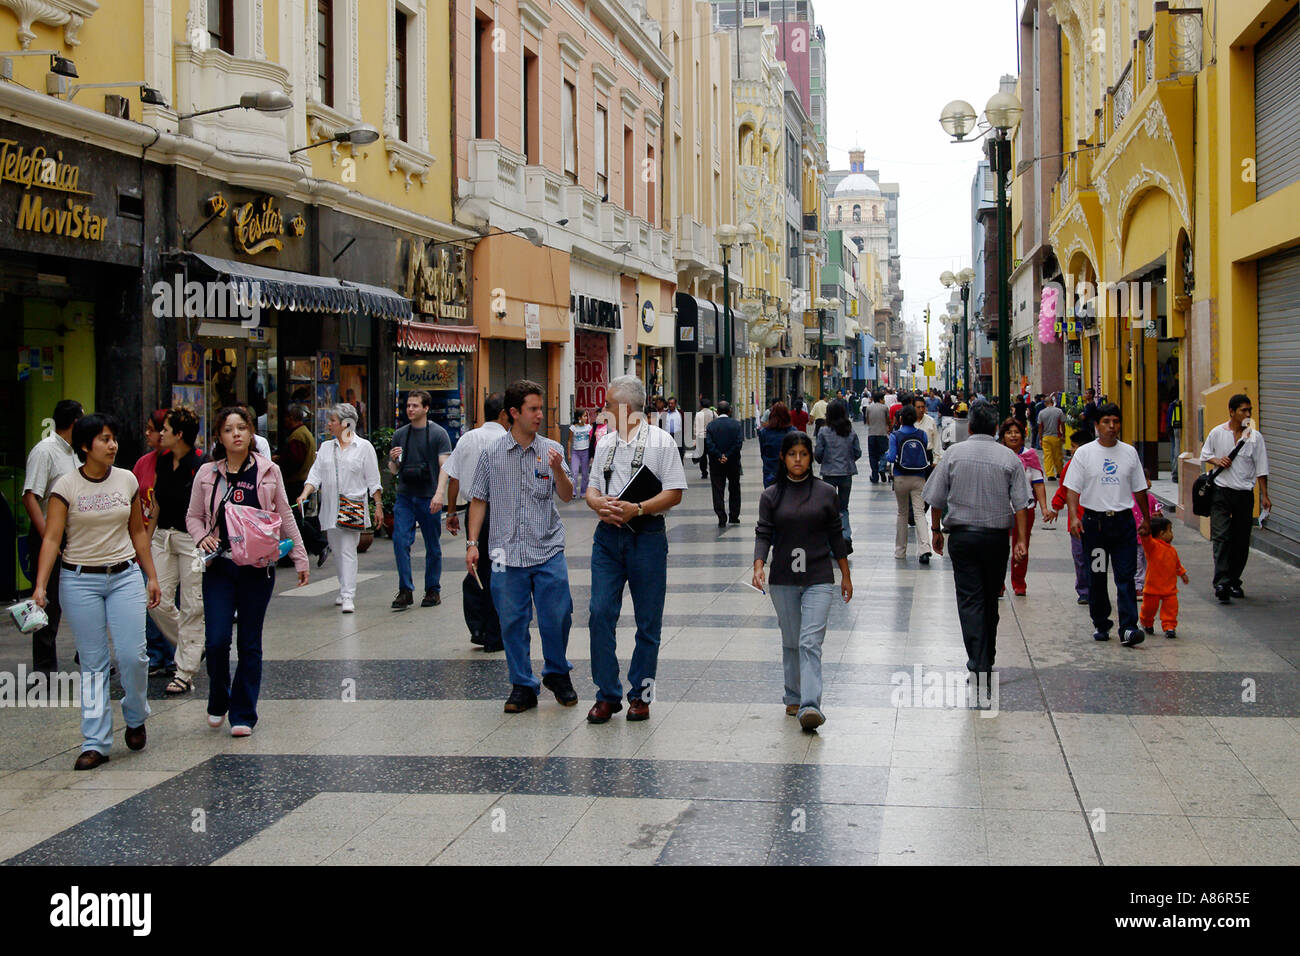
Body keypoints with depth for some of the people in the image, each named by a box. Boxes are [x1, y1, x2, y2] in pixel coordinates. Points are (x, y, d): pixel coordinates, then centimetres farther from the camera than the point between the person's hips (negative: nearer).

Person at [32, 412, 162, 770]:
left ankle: (135, 718, 20)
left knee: (132, 654, -8)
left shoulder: (127, 480, 5)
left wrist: (151, 576, 13)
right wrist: (40, 586, -17)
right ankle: (95, 743, 6)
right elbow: (51, 539, -8)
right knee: (93, 663, 0)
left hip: (125, 576, 2)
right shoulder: (66, 486, -5)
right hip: (80, 580, -2)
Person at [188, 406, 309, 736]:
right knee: (217, 639, -8)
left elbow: (285, 517, 10)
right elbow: (193, 516, 13)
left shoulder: (268, 471, 4)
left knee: (250, 643, 5)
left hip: (257, 568, 0)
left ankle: (243, 715, 15)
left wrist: (300, 558, 9)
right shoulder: (207, 474, 4)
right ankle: (218, 702, 18)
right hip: (219, 567, 0)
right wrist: (203, 537, -8)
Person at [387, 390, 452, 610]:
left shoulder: (438, 434, -2)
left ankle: (433, 590, 16)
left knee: (432, 546, 5)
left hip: (429, 499, -3)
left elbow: (445, 466, -9)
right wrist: (393, 460, -6)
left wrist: (439, 494, -22)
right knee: (400, 541, -9)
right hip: (404, 497, 3)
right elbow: (394, 470, 18)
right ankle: (405, 590, -4)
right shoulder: (400, 434, 11)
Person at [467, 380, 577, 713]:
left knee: (557, 617, 0)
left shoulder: (552, 450, 4)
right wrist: (472, 543, 5)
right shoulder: (492, 455, 4)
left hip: (548, 551, 0)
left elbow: (567, 496, 1)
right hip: (507, 553, 0)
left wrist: (558, 470, -17)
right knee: (513, 622, 3)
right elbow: (479, 500, 9)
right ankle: (522, 686, 15)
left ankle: (557, 674, 23)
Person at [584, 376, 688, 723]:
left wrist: (637, 509, -18)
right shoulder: (606, 443, 15)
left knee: (648, 620, 3)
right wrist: (601, 504, -7)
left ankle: (640, 694, 14)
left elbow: (674, 493, -5)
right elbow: (592, 489, 16)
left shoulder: (660, 442, -1)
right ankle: (607, 695, 3)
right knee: (600, 613, -5)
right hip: (607, 535, 4)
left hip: (646, 535, -4)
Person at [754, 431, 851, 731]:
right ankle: (793, 698, 27)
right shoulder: (771, 496, 4)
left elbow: (836, 536, 9)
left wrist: (846, 576, 12)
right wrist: (758, 567, -18)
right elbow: (763, 534, -1)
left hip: (818, 580, -2)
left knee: (810, 642, -12)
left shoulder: (826, 493, 3)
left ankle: (810, 706, -21)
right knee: (790, 642, 11)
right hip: (783, 580, 2)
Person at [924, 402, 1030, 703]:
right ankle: (987, 660, 28)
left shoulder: (954, 453, -2)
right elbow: (1020, 504, -5)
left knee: (970, 600, -3)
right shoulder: (1009, 458, -1)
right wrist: (1021, 540, -2)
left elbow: (936, 498, 1)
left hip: (961, 534, -1)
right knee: (991, 599, 15)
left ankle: (978, 664, -15)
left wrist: (936, 530, 13)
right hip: (996, 535, 1)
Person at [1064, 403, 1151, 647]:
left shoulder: (1129, 452, 8)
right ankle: (1100, 625, 19)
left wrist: (1145, 519, 16)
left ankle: (1128, 628, -10)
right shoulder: (1084, 453, 1)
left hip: (1123, 520, 1)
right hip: (1094, 521, -1)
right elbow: (1072, 488, -3)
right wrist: (1074, 516, -16)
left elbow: (1139, 489, 15)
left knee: (1126, 576, -6)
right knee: (1096, 577, 6)